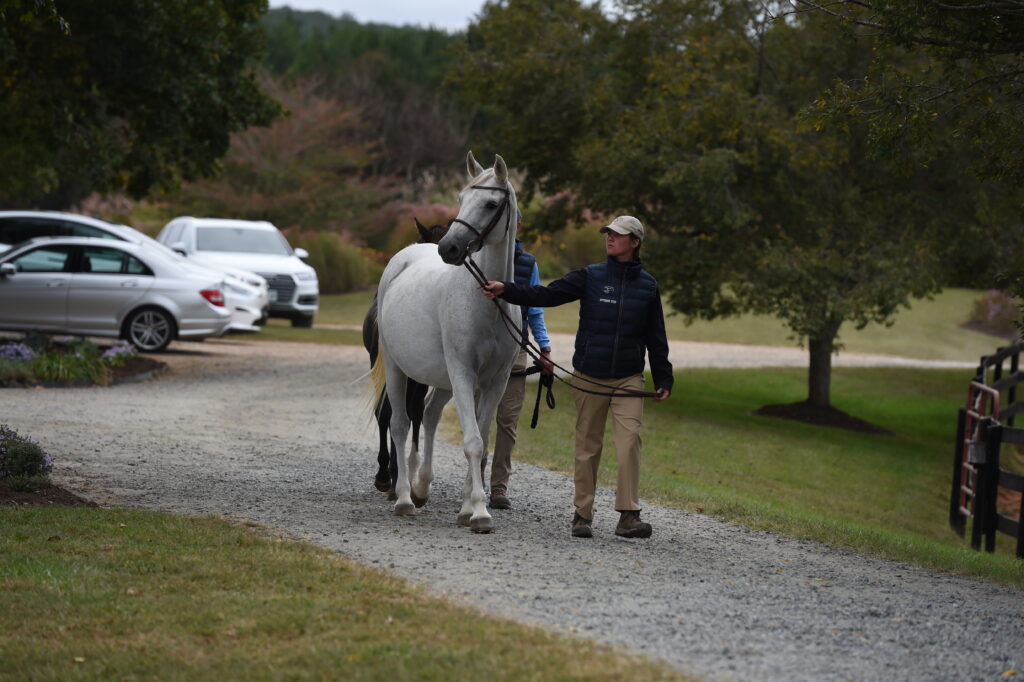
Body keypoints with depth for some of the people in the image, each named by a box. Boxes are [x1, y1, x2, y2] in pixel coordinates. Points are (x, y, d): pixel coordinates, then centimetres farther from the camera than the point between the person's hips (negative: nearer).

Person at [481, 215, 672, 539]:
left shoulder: (647, 285, 4)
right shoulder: (590, 277, 1)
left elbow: (656, 337, 11)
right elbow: (546, 295, -6)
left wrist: (663, 379, 11)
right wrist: (506, 290, -19)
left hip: (628, 378, 0)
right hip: (589, 376, 0)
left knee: (629, 439, -15)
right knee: (588, 446, 6)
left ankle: (628, 515, -14)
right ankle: (582, 514, 15)